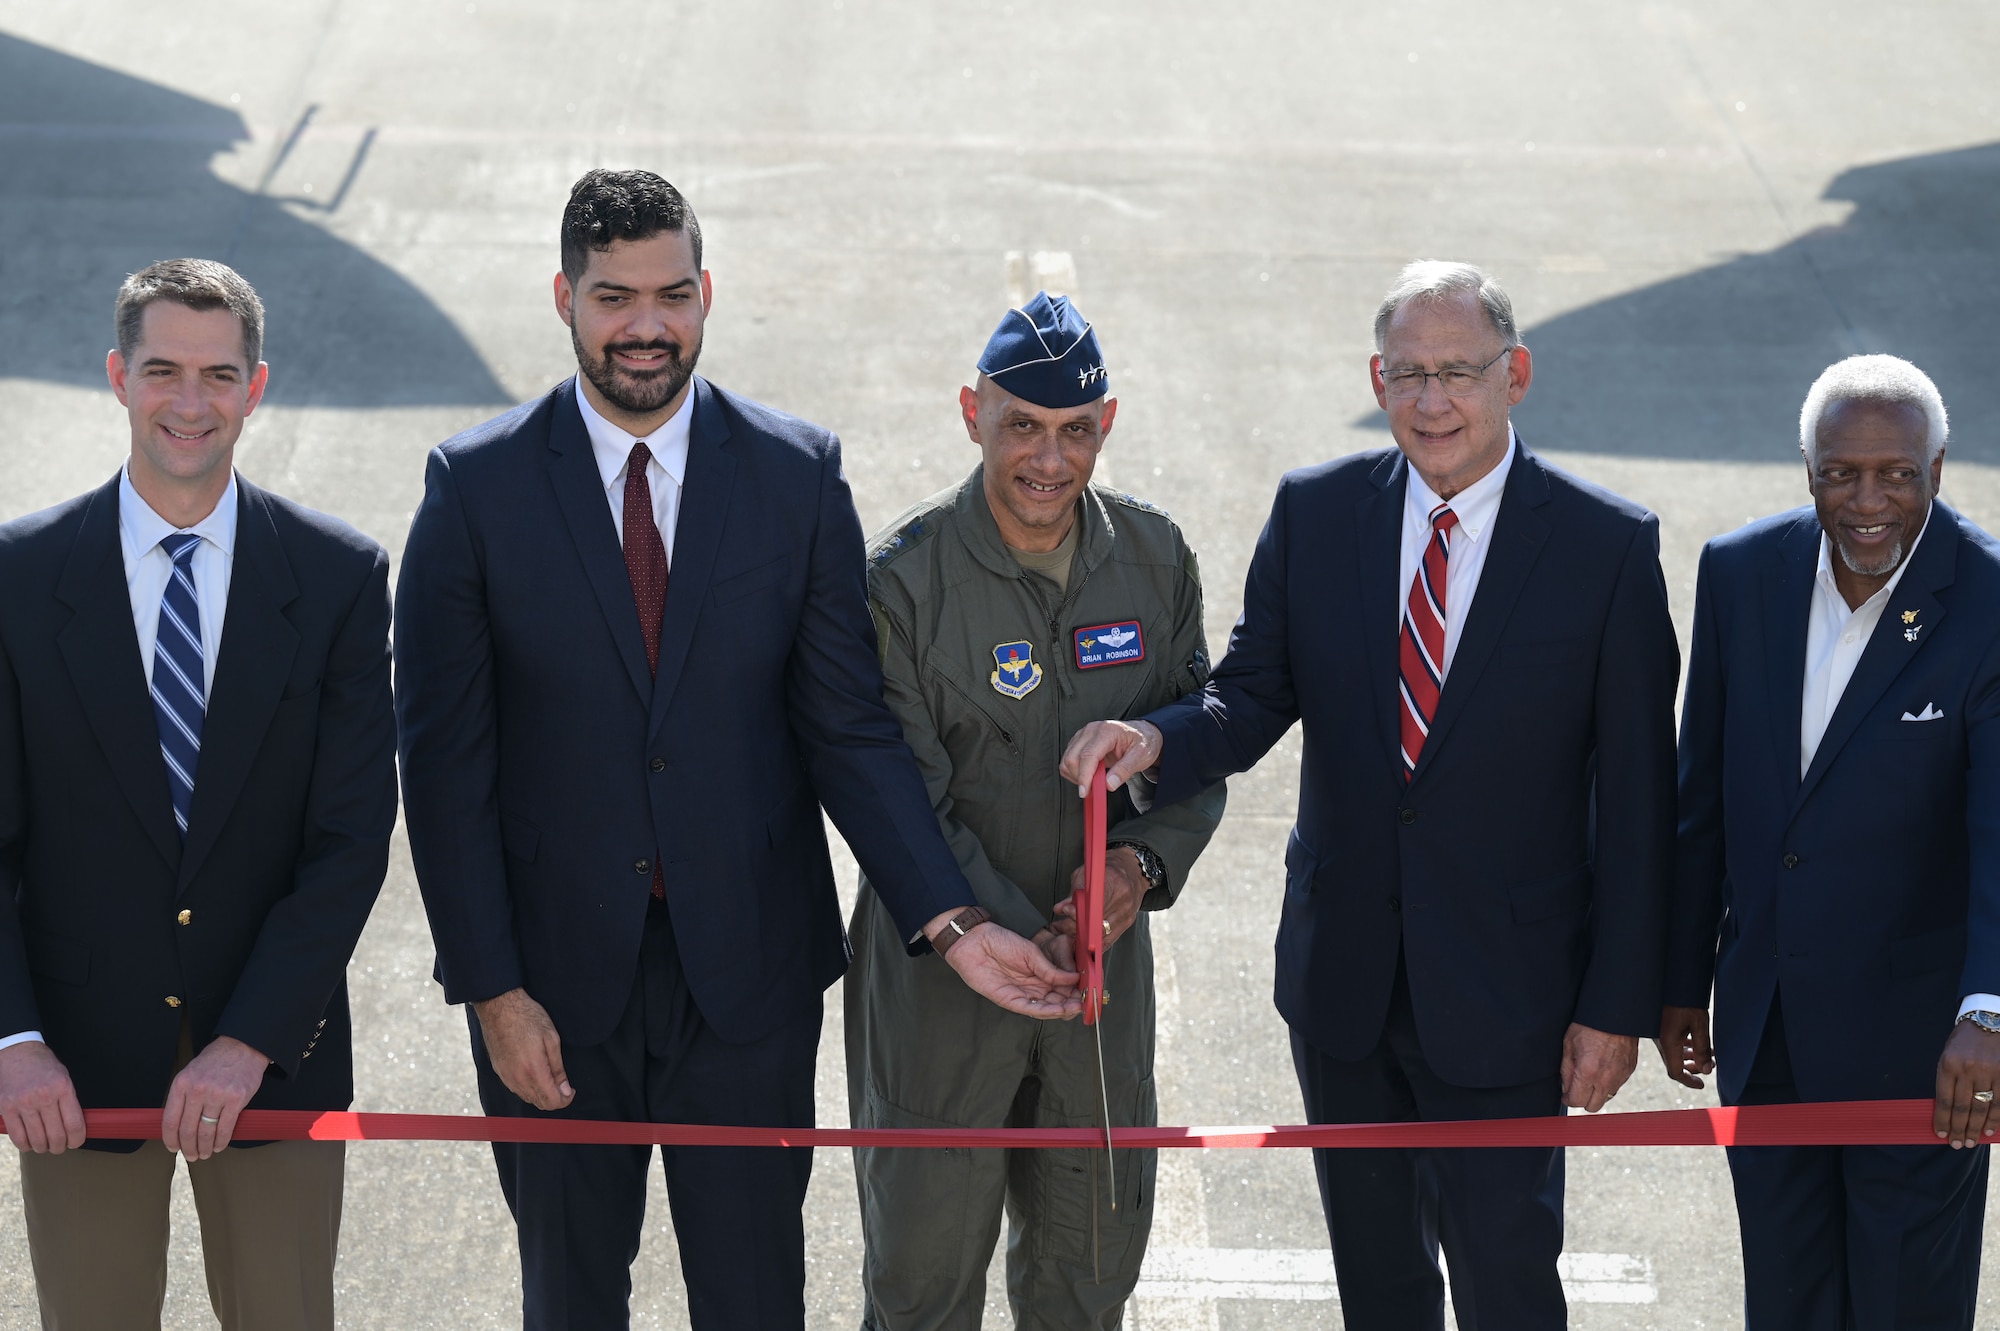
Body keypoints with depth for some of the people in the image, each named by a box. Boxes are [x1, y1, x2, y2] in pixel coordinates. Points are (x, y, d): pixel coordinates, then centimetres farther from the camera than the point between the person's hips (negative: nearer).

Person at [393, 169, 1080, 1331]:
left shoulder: (798, 474, -3)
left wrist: (950, 920, -13)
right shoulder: (477, 486, -6)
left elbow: (850, 726, -1)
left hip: (749, 972, 1)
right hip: (553, 976, 0)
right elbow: (445, 758, -5)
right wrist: (490, 984, -10)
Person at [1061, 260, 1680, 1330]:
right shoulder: (1314, 512, 0)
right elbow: (1256, 692, 2)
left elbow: (1635, 795, -8)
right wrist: (1157, 740, -22)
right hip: (1341, 975, 4)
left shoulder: (1608, 546, -10)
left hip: (1503, 989, -3)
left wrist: (1618, 1004, -9)